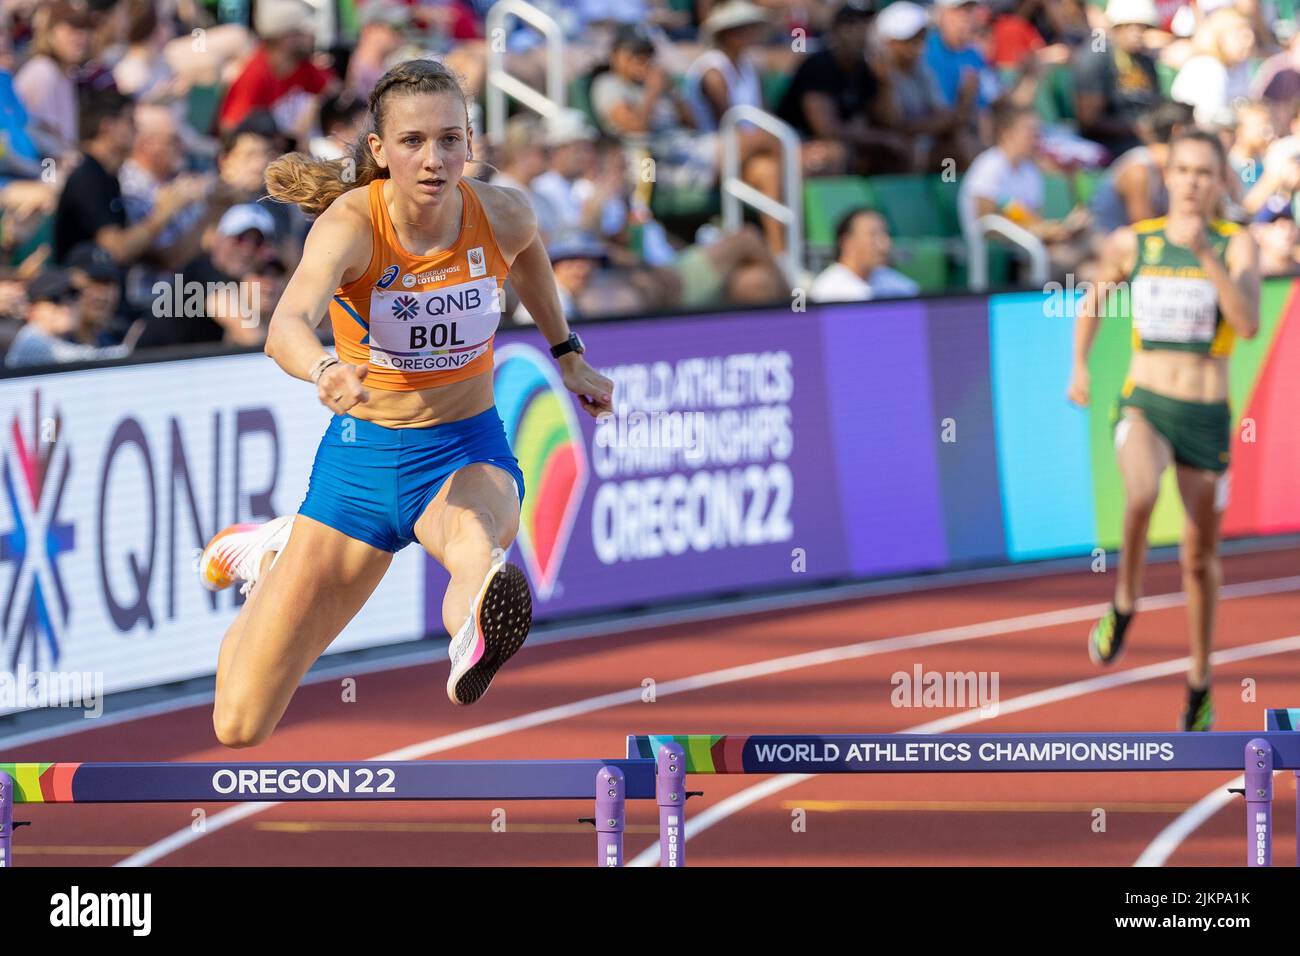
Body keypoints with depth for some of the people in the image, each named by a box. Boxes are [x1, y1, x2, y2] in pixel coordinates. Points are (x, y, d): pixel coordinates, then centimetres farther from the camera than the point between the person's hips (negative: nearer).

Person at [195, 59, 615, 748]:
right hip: (361, 458, 0)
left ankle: (475, 637, -74)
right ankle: (271, 552, 37)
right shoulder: (351, 224, -22)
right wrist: (326, 371, -63)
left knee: (474, 539, -41)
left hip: (467, 455, 1)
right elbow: (287, 325, -42)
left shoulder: (502, 216, -11)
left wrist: (566, 353, 24)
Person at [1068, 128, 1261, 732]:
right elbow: (1094, 301, 20)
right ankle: (1125, 602, -9)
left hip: (1207, 416, 0)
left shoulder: (1236, 245, -5)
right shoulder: (1132, 244, 1)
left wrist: (1207, 256, -27)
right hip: (1144, 404, 0)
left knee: (1200, 555, 10)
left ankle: (1200, 683, 28)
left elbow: (1248, 324, -20)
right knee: (1141, 493, -34)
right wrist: (1079, 366, 9)